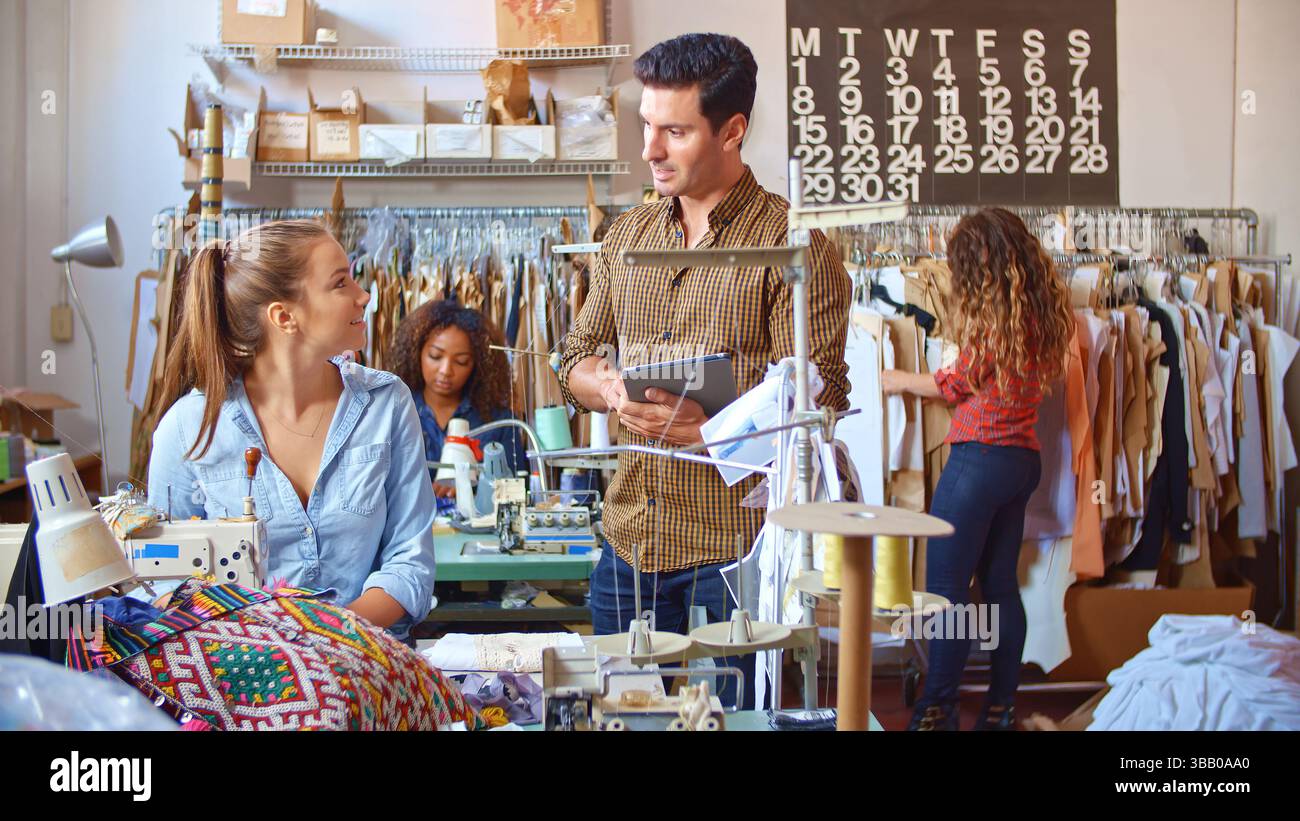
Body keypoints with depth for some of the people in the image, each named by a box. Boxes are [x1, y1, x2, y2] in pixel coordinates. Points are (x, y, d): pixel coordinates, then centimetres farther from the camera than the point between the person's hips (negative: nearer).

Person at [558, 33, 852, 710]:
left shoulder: (790, 242, -7)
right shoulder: (627, 236, 12)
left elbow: (817, 400, -12)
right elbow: (576, 361, 16)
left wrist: (708, 428, -26)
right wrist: (611, 389, -7)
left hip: (735, 549, -5)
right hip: (629, 544, 6)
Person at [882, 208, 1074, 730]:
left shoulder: (993, 316, -15)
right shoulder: (1044, 312, 8)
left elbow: (954, 386, -4)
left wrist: (898, 380, 11)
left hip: (979, 457, -8)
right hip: (1023, 459, 9)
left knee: (946, 586, -2)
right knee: (1000, 584, 14)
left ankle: (938, 706, 3)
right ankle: (1001, 705, 19)